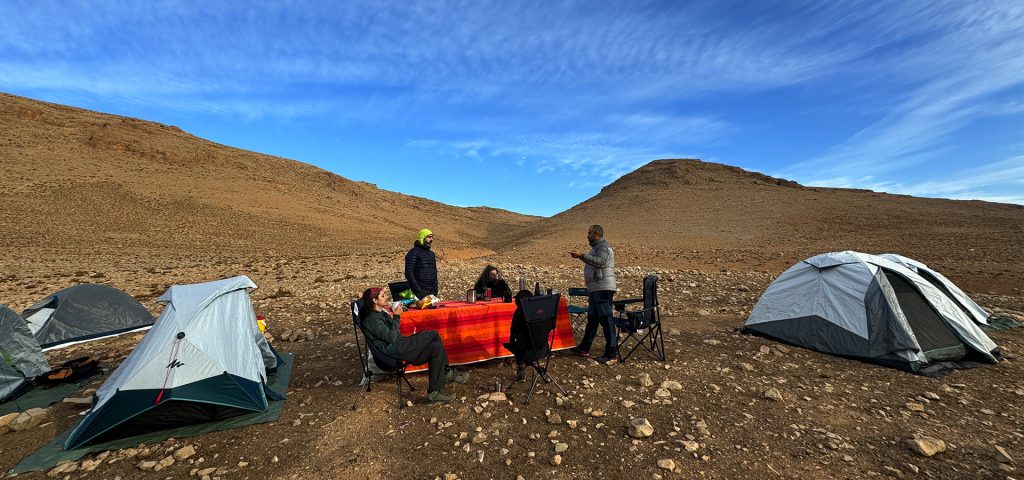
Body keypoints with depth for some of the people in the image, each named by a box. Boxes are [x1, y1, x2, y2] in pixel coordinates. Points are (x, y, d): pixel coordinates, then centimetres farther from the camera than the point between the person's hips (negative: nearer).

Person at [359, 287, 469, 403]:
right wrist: (396, 316, -17)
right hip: (394, 350, -10)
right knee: (433, 335, -17)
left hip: (399, 345, 10)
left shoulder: (381, 313, 17)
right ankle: (447, 373, -4)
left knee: (436, 347, -8)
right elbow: (391, 338, -21)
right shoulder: (372, 319, -13)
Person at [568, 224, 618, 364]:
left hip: (603, 288, -11)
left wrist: (582, 256, -33)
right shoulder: (597, 247, 21)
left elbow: (601, 262, -29)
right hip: (595, 289, 11)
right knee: (592, 318, 16)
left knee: (606, 319, -8)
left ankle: (610, 354, -2)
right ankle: (584, 348, 26)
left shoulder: (603, 246, -10)